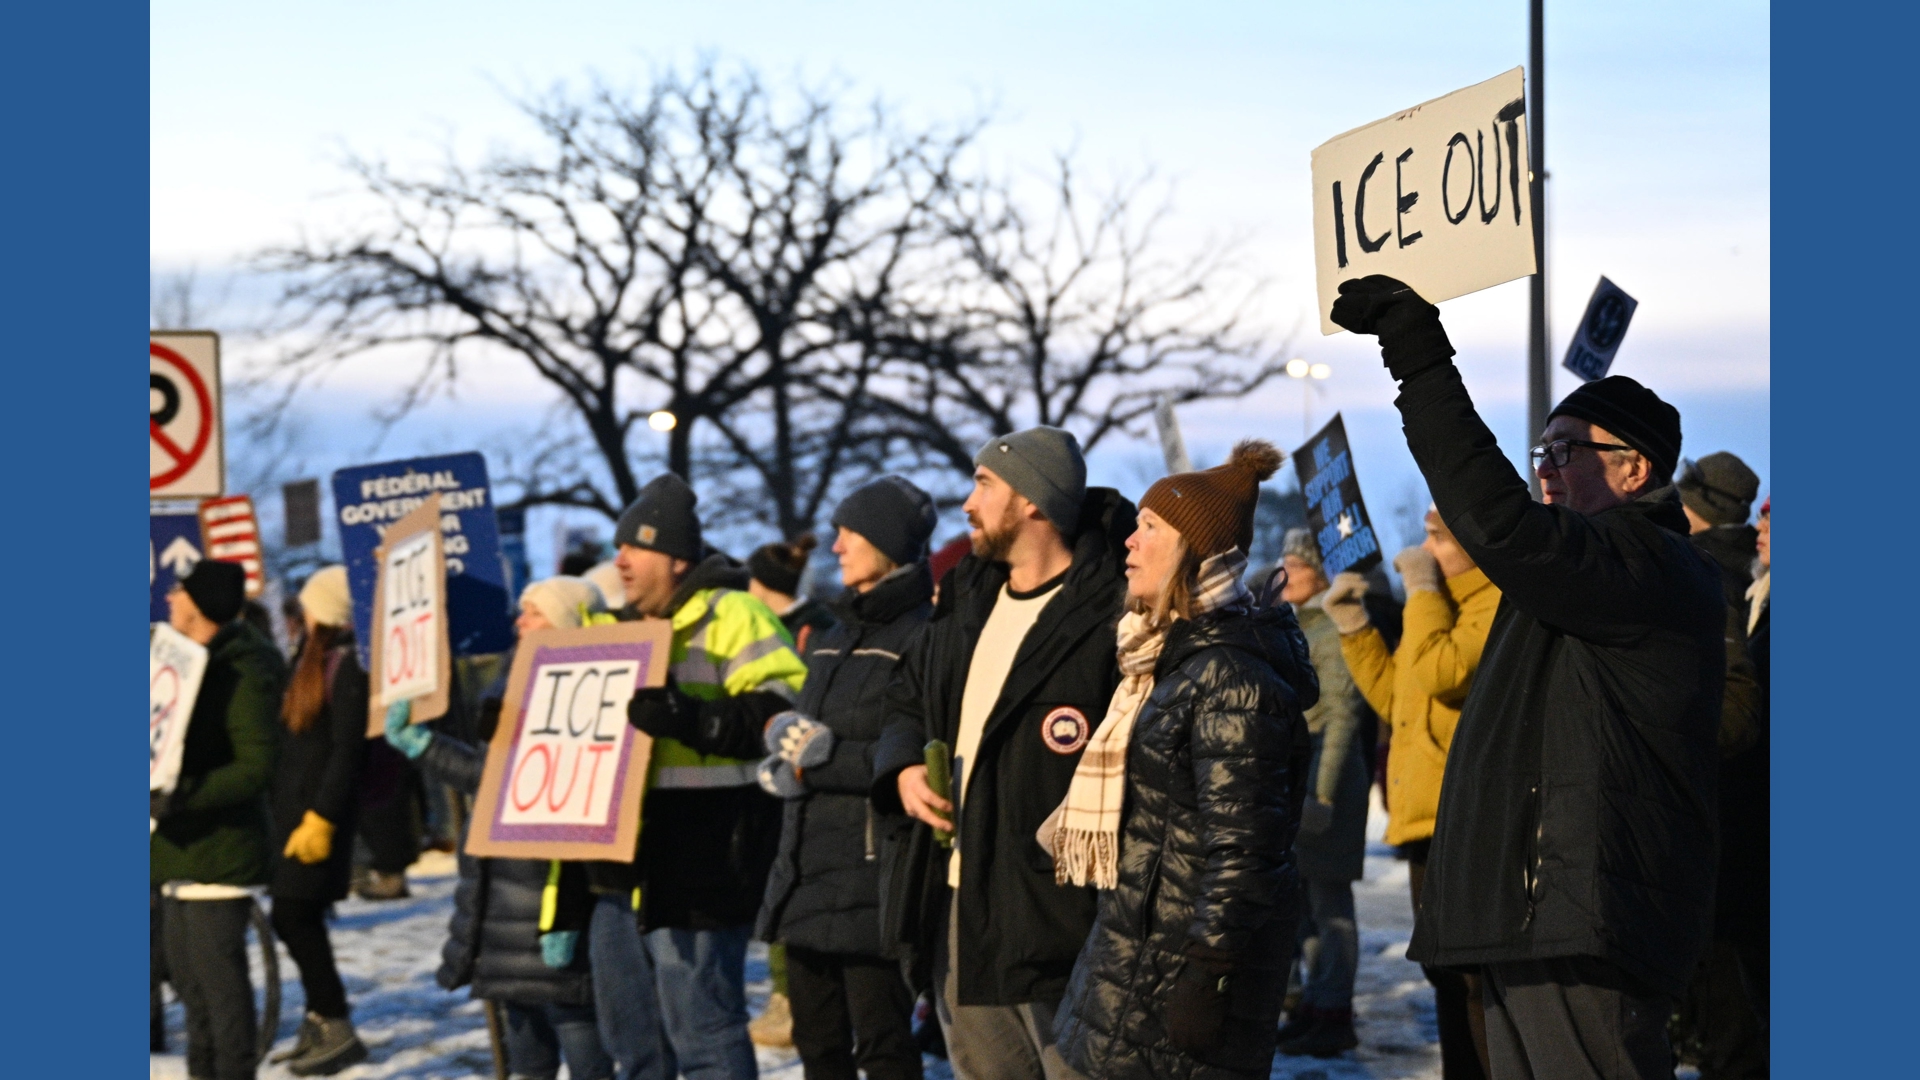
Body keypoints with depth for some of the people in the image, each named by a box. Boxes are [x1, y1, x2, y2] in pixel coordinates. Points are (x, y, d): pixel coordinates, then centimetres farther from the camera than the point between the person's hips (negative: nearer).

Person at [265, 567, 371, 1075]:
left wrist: (320, 818, -22)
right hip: (292, 804, 9)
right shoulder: (313, 657, 15)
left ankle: (336, 1028, -1)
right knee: (296, 918, 11)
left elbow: (347, 751, -19)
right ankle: (320, 1021, 19)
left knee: (294, 916, -9)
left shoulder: (349, 664, -14)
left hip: (320, 808, -9)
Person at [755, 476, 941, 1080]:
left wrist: (827, 757, -16)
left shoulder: (923, 638, -9)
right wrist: (788, 743, -5)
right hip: (809, 865, 9)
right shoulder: (831, 640, 19)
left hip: (874, 868, -9)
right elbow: (794, 733, 18)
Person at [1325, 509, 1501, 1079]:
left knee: (1482, 981, -13)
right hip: (1427, 822, 11)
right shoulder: (1442, 605, 22)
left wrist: (1423, 589, -15)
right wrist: (1353, 625, 17)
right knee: (1449, 978, 17)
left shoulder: (1498, 605, -11)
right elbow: (1395, 697, 27)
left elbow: (1443, 673, -25)